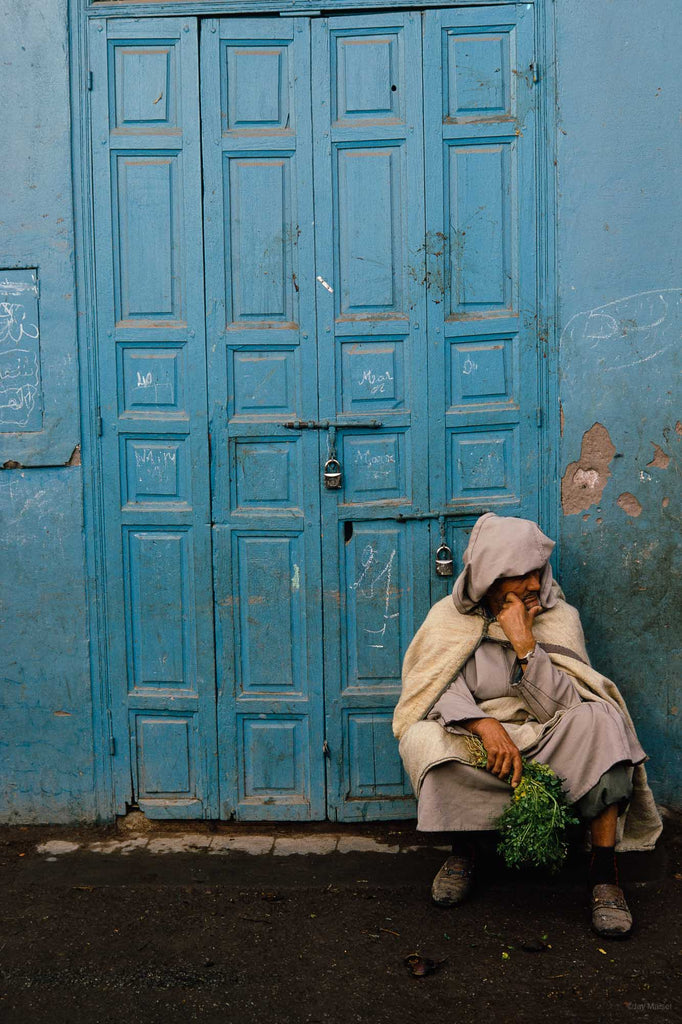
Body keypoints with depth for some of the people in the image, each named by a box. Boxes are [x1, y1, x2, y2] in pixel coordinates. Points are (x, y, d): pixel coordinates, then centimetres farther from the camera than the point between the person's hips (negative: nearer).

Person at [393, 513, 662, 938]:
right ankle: (463, 850, -5)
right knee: (423, 738, -31)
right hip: (477, 744, 0)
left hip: (545, 741, 0)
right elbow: (444, 691, -12)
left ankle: (604, 868, -21)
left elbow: (561, 706, -14)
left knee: (598, 721, -29)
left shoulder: (560, 618, -4)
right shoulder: (451, 617, -2)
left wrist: (524, 642, -24)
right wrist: (487, 726, -31)